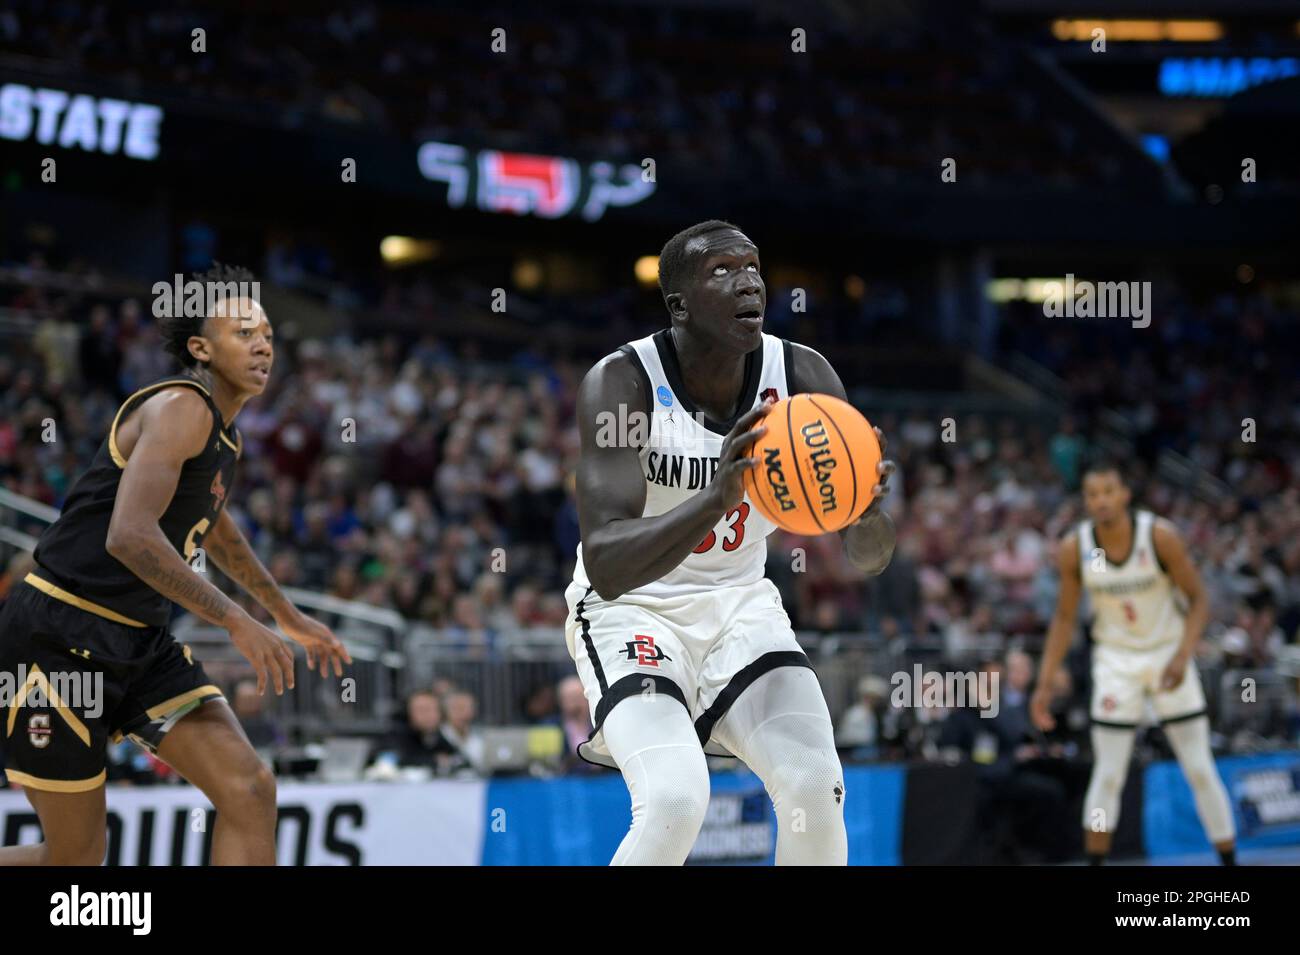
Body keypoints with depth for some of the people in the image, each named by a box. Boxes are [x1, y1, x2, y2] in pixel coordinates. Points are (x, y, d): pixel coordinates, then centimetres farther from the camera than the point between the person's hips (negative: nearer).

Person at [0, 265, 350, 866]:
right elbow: (129, 536, -29)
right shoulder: (182, 407, -16)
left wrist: (289, 618, 43)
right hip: (63, 635, -9)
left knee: (251, 792, -8)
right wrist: (237, 623, -27)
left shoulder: (223, 433, 14)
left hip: (141, 645, 9)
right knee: (77, 857, -2)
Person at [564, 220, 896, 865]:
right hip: (632, 611, -4)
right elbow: (605, 566, -32)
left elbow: (868, 559, -9)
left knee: (816, 786, -14)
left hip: (740, 606, 4)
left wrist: (865, 512, -34)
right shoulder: (620, 382, -23)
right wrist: (716, 498, -48)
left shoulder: (803, 378, -11)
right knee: (674, 799, -25)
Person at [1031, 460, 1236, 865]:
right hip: (1115, 660, 1)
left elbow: (1198, 598, -10)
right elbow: (1064, 617, 0)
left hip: (1168, 654, -1)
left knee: (1201, 770, 0)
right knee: (1108, 775, -3)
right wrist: (1045, 685, -4)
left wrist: (1183, 656, -23)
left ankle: (1231, 864, 9)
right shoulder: (1073, 549, -13)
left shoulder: (1160, 535, -19)